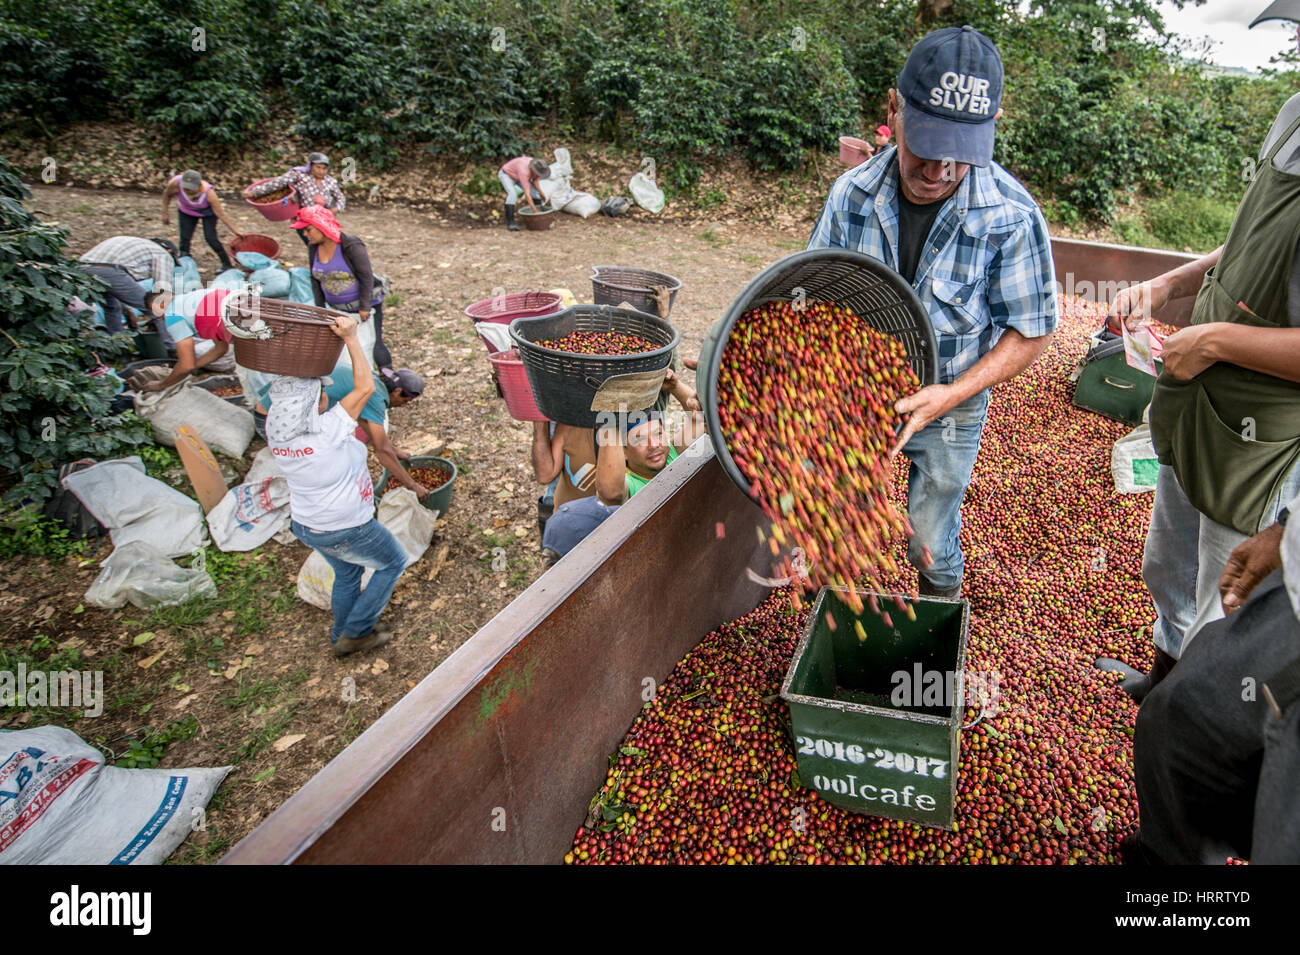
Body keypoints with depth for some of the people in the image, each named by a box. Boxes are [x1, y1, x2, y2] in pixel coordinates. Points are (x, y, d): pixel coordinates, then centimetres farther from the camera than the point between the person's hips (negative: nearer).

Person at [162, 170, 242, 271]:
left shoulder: (209, 193, -38)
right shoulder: (175, 183, -32)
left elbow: (221, 214, -32)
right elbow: (167, 194, -8)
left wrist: (235, 231, -34)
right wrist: (164, 213, -4)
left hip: (207, 212, -3)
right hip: (186, 211, 3)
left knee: (210, 238, -13)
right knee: (184, 237, -4)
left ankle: (226, 264, 3)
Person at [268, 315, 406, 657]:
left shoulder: (275, 433, -12)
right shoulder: (327, 432, -32)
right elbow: (365, 386, -26)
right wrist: (350, 338, -23)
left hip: (305, 526, 7)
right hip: (347, 531, -7)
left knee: (347, 574, 30)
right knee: (394, 562, 19)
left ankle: (342, 637, 48)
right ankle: (355, 631, 22)